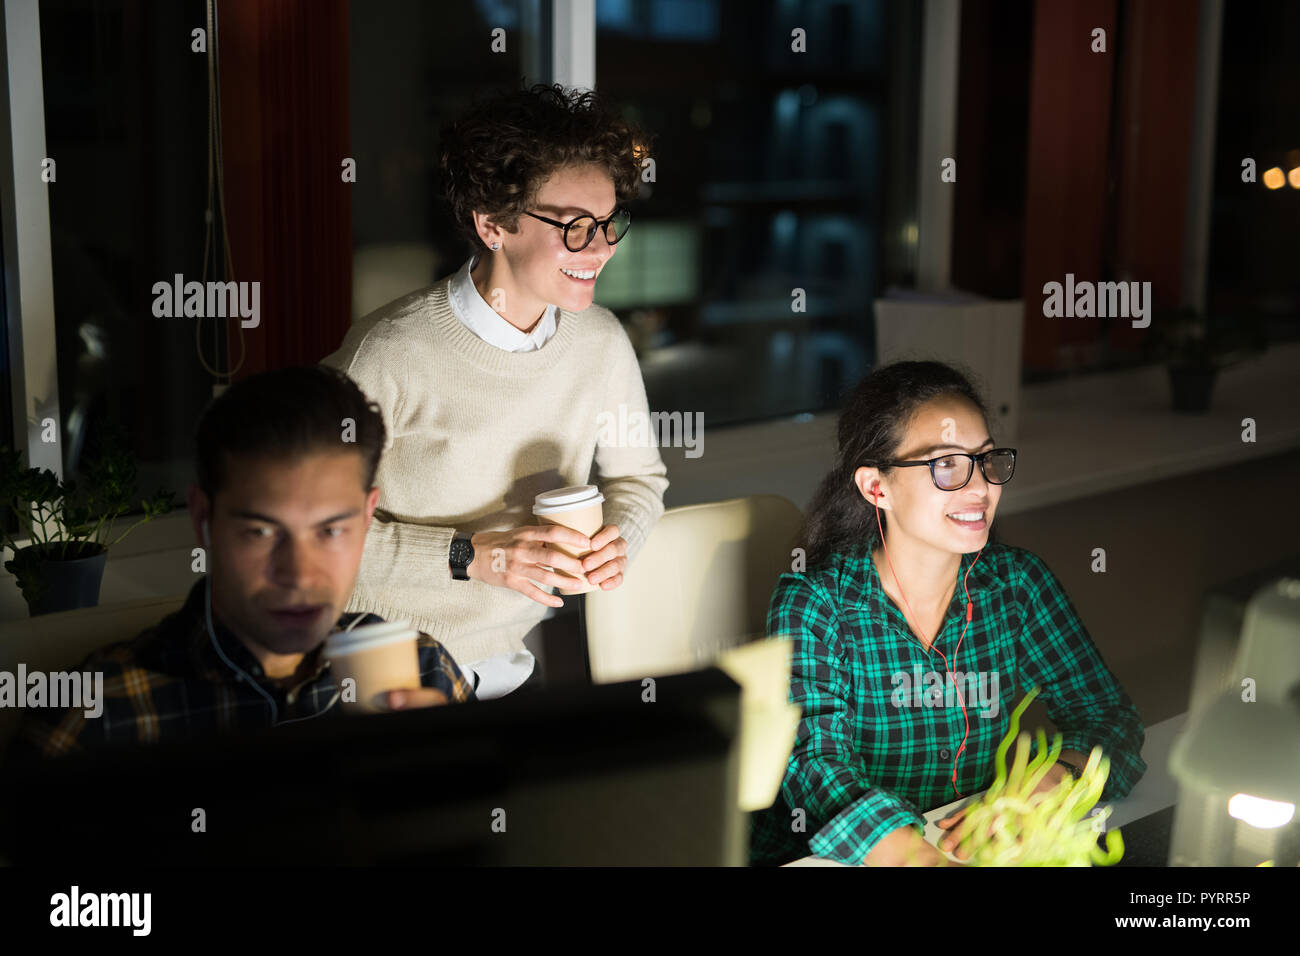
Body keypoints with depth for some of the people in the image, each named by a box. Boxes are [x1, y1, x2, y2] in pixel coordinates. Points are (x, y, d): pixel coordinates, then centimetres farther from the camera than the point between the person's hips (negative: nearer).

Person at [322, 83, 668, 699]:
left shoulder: (601, 341, -2)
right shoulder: (389, 353, -19)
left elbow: (638, 475, 14)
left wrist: (618, 537, -8)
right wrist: (472, 556, -22)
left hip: (522, 654, 4)